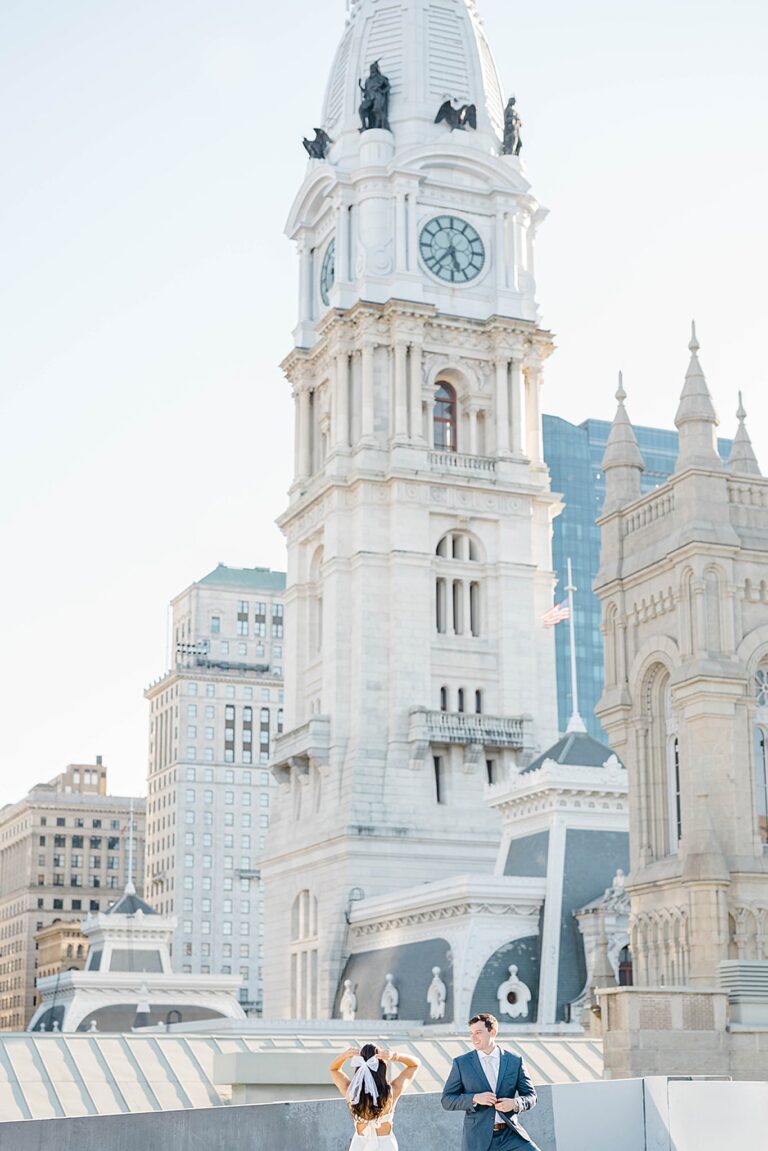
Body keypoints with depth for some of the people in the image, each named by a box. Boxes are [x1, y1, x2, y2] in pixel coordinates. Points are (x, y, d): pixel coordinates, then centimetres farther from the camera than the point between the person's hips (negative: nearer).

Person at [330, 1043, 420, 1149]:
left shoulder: (351, 1091, -23)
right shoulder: (392, 1091, -26)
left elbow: (333, 1069, -2)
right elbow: (415, 1064, -11)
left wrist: (344, 1056, -23)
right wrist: (395, 1057, -30)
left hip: (359, 1144, 1)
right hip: (385, 1144, -1)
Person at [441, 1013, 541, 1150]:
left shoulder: (515, 1061, 5)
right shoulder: (461, 1063, 2)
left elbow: (531, 1096, 10)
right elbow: (447, 1100, 1)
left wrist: (515, 1103, -12)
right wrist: (475, 1098, -15)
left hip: (510, 1134, 1)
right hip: (478, 1139, -1)